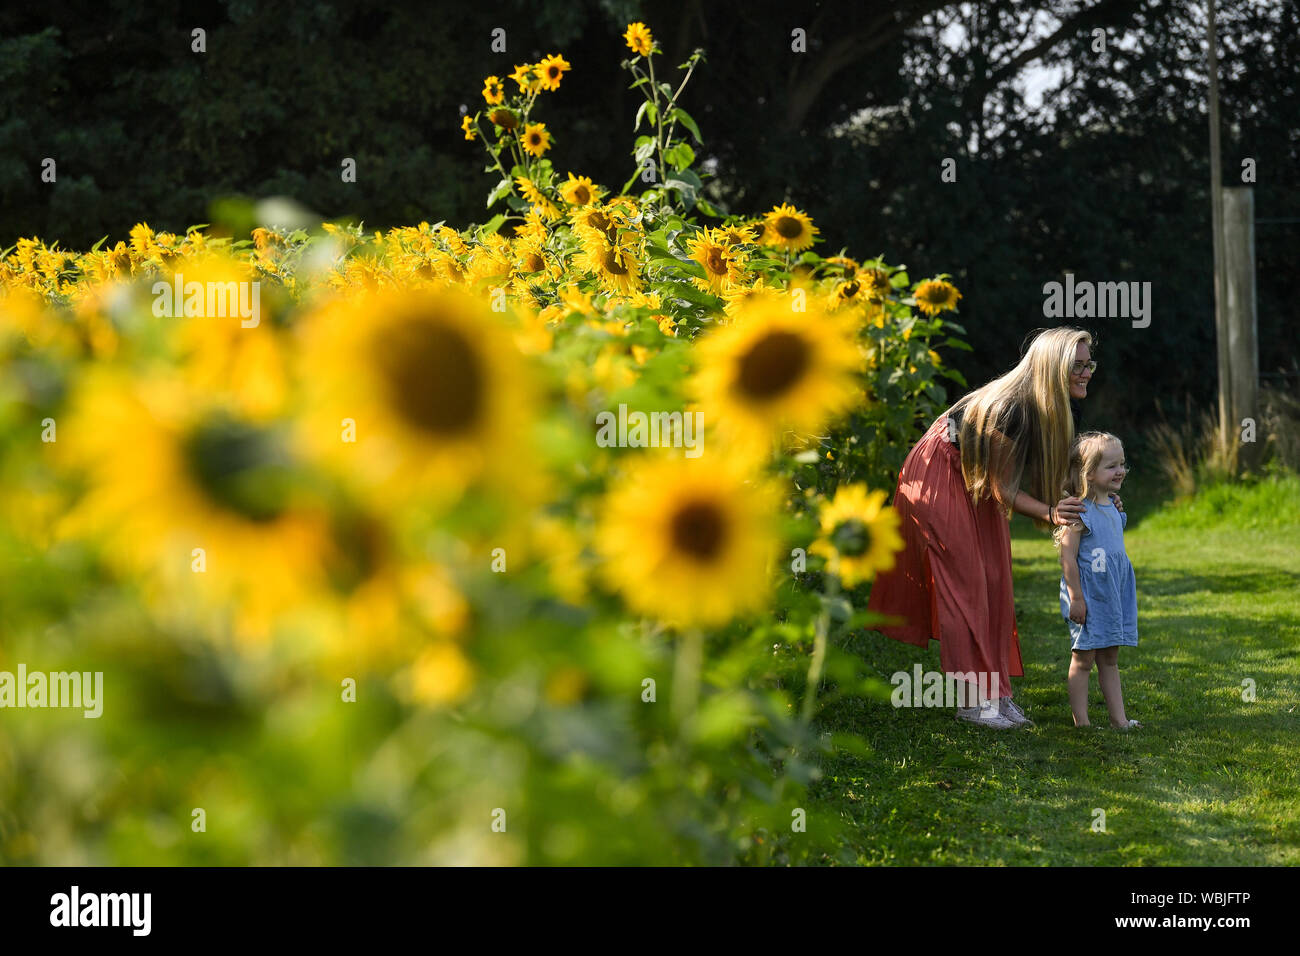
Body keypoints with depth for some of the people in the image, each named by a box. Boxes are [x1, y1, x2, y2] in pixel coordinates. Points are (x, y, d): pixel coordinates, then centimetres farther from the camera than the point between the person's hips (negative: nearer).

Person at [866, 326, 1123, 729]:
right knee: (964, 582, -8)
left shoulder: (1049, 410, -7)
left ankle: (995, 693, 7)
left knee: (994, 582, 5)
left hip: (977, 484, 9)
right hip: (939, 477, -9)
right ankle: (972, 699, -4)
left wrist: (1088, 505, -16)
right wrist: (1049, 512, -40)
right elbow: (1003, 486, -26)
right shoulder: (1011, 409, -33)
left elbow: (1036, 477, -1)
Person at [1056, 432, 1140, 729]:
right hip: (1087, 597, -8)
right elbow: (1068, 557, -17)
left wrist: (1123, 596, 21)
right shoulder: (1080, 512, -15)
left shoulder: (1113, 509, 11)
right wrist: (1076, 598, -19)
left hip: (1112, 597, 8)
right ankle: (1081, 721, 3)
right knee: (1083, 659, -1)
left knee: (1110, 659, 12)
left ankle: (1119, 718, 15)